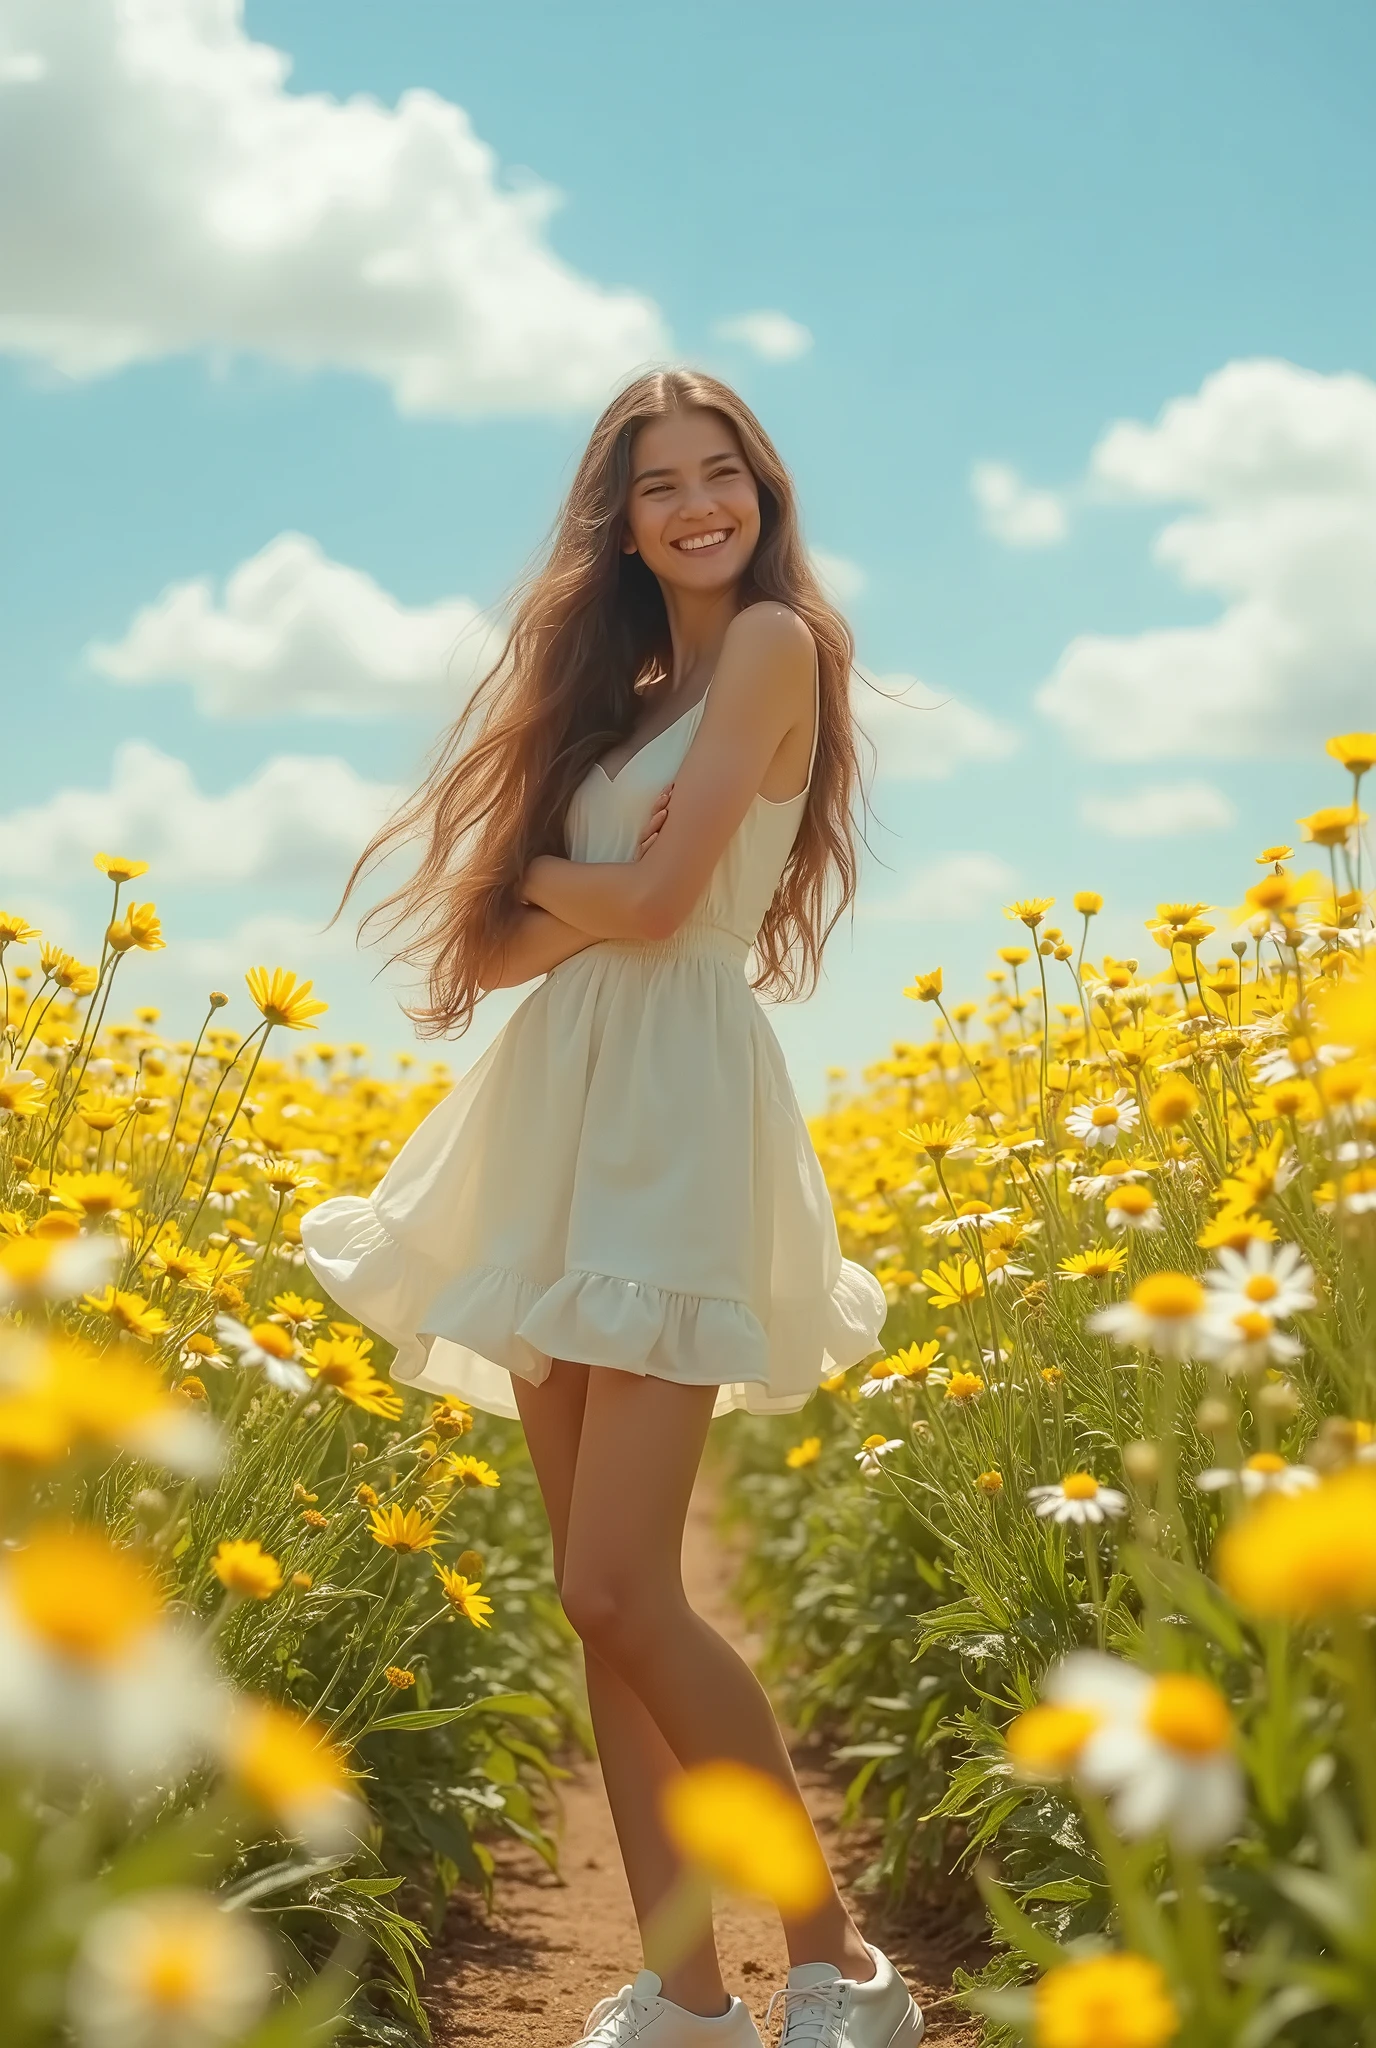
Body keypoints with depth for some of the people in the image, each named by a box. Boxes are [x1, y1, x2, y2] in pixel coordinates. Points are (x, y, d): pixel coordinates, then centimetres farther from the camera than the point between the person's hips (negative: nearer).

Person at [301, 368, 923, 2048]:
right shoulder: (619, 687, 20)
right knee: (592, 1593, 5)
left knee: (619, 1589, -14)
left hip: (672, 1122, -8)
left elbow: (653, 901, -13)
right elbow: (495, 944, 9)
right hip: (557, 1123, 8)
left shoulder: (773, 642, -2)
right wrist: (581, 888, -10)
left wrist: (532, 866, 5)